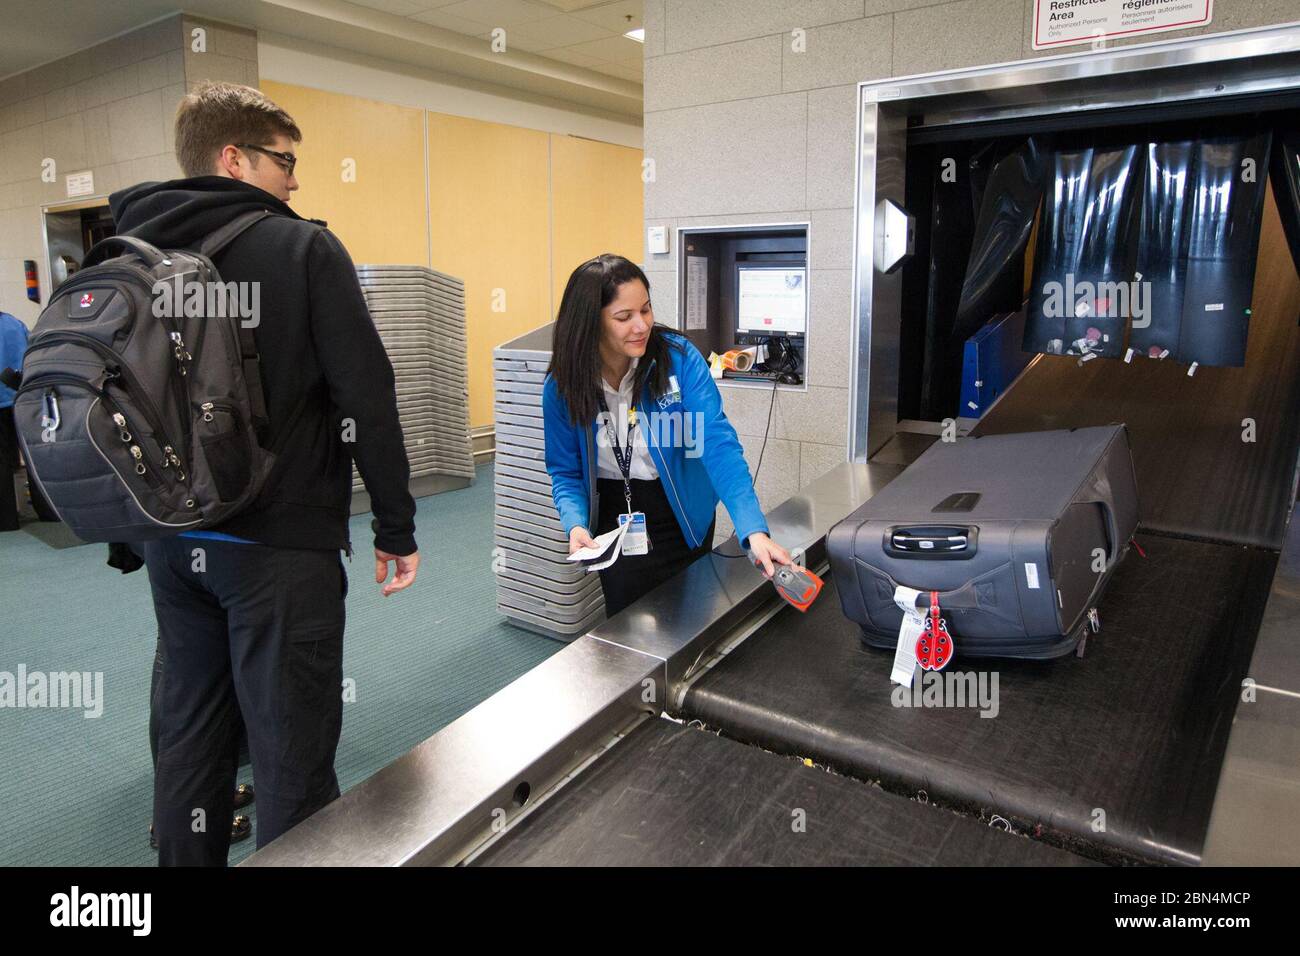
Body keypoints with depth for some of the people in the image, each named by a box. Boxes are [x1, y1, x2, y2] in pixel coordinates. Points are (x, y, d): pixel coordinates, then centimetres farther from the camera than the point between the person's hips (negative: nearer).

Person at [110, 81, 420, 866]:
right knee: (292, 760, 4)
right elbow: (365, 396, -14)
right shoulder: (304, 249, -9)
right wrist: (397, 527, -7)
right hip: (280, 545, -6)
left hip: (174, 541, 7)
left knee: (190, 740, 19)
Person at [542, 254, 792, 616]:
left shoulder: (679, 358, -21)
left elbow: (718, 444, -28)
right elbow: (565, 471, -5)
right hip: (613, 523, 1)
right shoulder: (562, 385, -14)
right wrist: (575, 524, -26)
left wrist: (754, 530, -40)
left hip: (681, 517, 0)